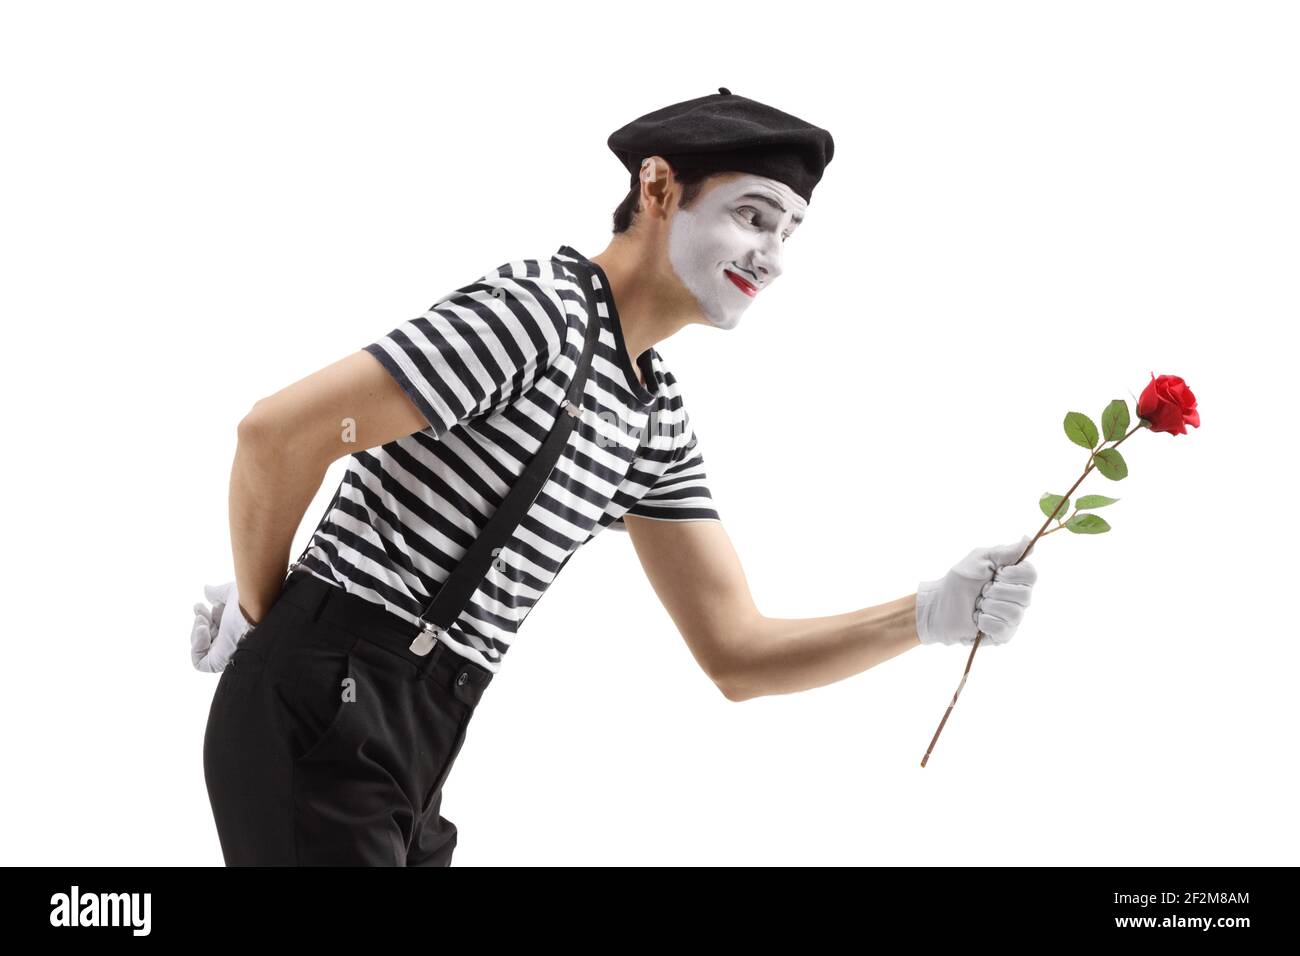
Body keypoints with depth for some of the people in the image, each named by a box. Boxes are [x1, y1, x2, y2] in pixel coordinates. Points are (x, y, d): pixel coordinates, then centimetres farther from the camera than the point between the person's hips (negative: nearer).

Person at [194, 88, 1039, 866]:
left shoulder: (658, 423, 12)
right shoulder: (539, 312, -16)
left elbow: (735, 655, 8)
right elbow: (279, 431, -20)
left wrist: (930, 614, -5)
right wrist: (260, 613, -4)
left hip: (416, 749, 9)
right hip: (324, 715, -9)